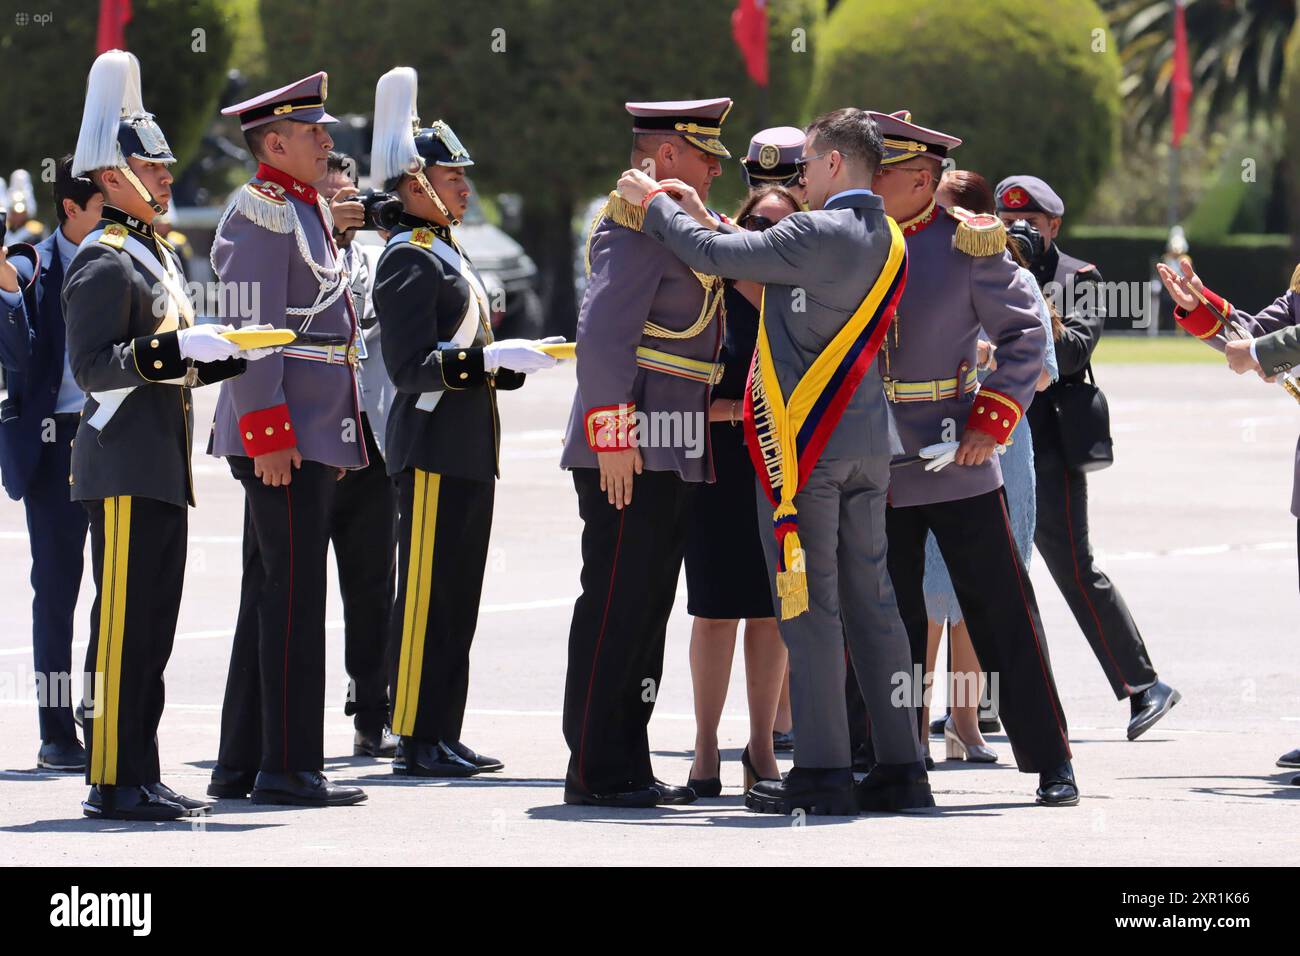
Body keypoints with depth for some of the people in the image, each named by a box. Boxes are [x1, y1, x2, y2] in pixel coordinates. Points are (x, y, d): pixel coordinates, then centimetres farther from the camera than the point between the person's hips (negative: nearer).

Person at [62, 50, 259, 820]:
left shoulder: (159, 256, 20)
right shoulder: (104, 263, -11)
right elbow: (93, 367, -19)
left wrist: (235, 353, 11)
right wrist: (177, 348, -27)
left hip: (164, 469, 10)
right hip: (125, 469, -10)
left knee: (153, 629, 10)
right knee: (124, 625, -9)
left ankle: (140, 777, 14)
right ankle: (113, 781, -8)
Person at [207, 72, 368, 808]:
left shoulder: (305, 209, 19)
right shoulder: (263, 214, -12)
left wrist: (335, 438, 23)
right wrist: (269, 433, -23)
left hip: (314, 436, 10)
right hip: (283, 437, -10)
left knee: (271, 596, 12)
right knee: (293, 596, -9)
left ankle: (242, 764, 16)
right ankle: (289, 767, -7)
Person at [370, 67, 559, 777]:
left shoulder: (445, 253, 19)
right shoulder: (408, 259, -12)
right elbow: (413, 366, -19)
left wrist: (519, 360, 12)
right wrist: (496, 357, -25)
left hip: (468, 451, 10)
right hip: (433, 448, -10)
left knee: (456, 600, 11)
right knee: (427, 597, -7)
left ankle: (442, 737, 15)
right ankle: (416, 739, -5)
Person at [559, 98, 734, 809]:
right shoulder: (636, 225, -12)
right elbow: (603, 335, -20)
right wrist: (612, 434, -24)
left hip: (669, 457, 10)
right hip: (631, 455, -10)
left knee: (647, 609, 11)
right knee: (615, 609, -7)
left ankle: (629, 766, 15)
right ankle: (596, 771, -5)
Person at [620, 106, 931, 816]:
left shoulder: (819, 234, -15)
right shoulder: (886, 242, 12)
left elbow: (719, 256, -11)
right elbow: (763, 271, 17)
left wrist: (654, 201, 4)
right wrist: (700, 217, 16)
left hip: (804, 444, -8)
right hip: (866, 449, 8)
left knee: (809, 608, -4)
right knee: (870, 602, 9)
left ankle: (823, 772, -4)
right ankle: (900, 767, 9)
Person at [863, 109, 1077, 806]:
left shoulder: (968, 244, -5)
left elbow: (1024, 334, -2)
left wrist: (992, 421, -10)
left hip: (955, 461, -3)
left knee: (1002, 615, 0)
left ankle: (1051, 765, 6)